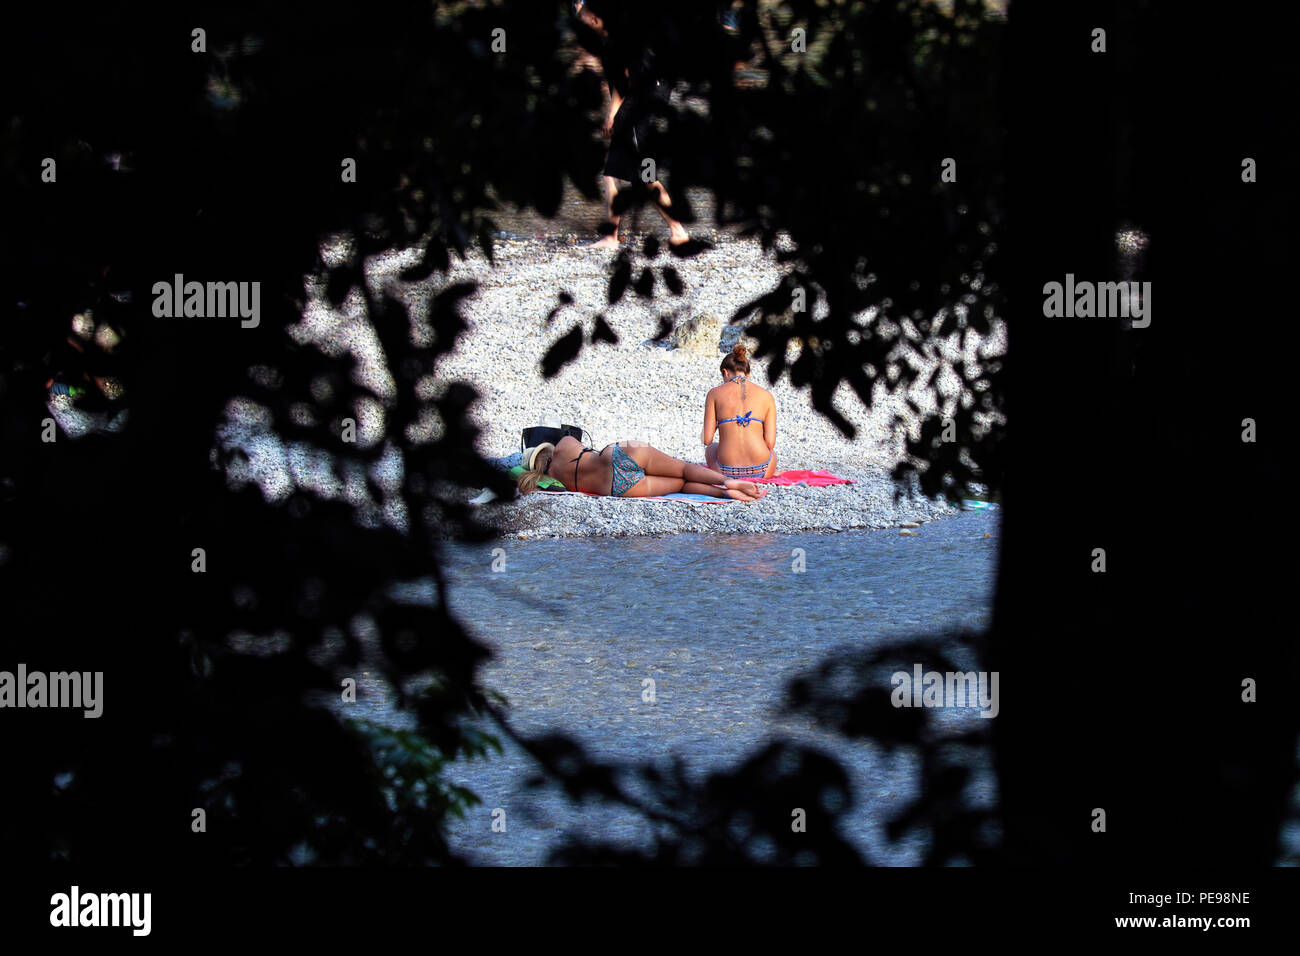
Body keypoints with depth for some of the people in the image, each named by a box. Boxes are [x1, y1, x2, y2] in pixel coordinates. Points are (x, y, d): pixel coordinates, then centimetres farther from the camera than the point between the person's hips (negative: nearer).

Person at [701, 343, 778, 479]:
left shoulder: (715, 393, 3)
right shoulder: (766, 395, 6)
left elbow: (707, 439, 0)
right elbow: (770, 442, 2)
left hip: (727, 472, -1)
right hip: (761, 471, 1)